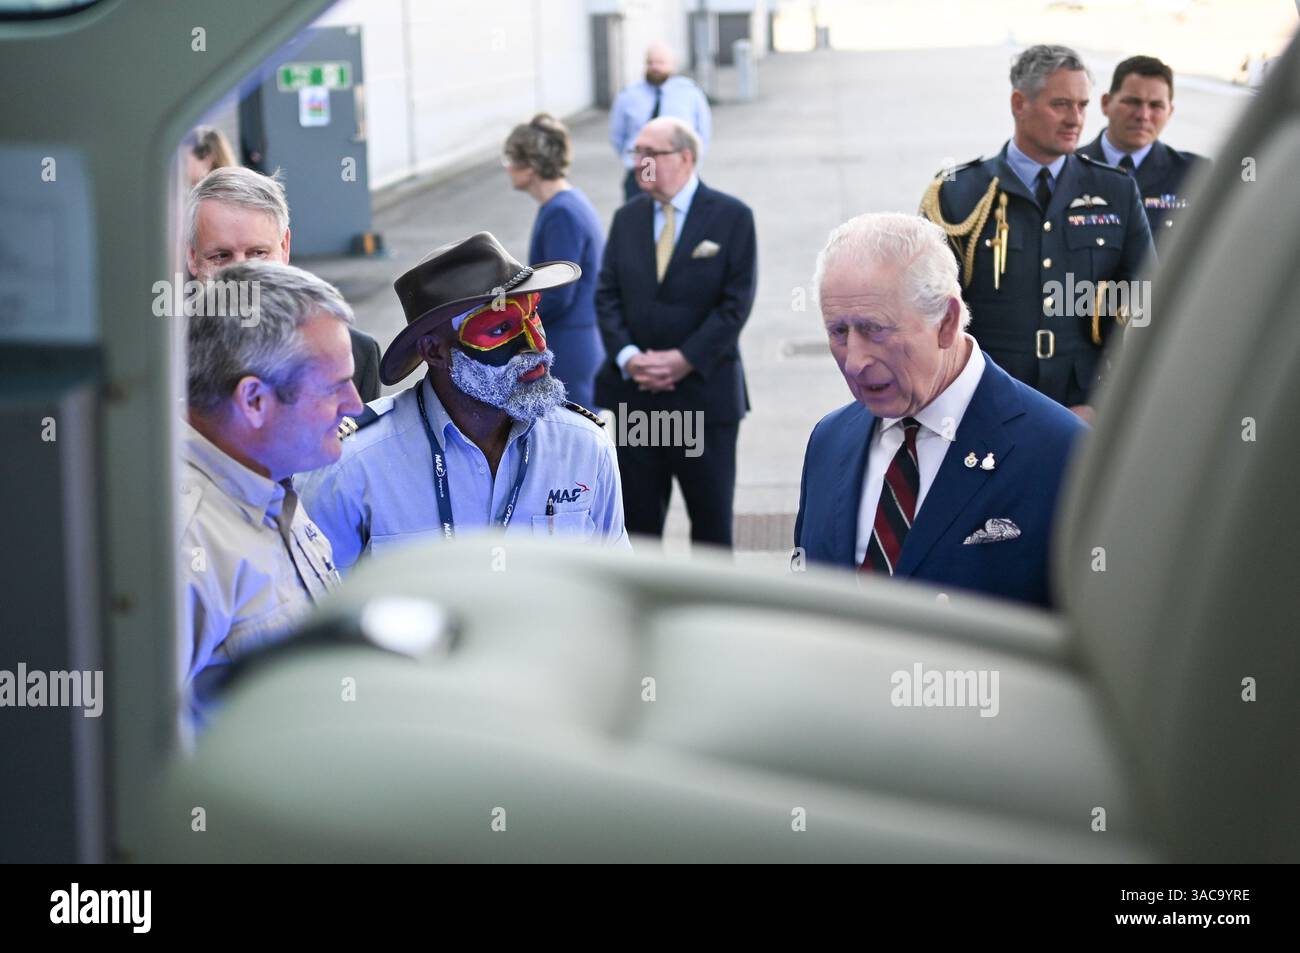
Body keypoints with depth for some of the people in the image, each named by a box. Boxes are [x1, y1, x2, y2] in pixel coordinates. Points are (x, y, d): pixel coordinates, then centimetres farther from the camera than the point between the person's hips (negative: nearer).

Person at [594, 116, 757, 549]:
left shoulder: (731, 217, -4)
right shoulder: (626, 218, 9)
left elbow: (736, 302, -9)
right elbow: (606, 296, 5)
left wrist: (685, 360, -17)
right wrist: (627, 356, -12)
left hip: (704, 392, -3)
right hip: (632, 394, 4)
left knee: (712, 519, 6)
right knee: (637, 517, 8)